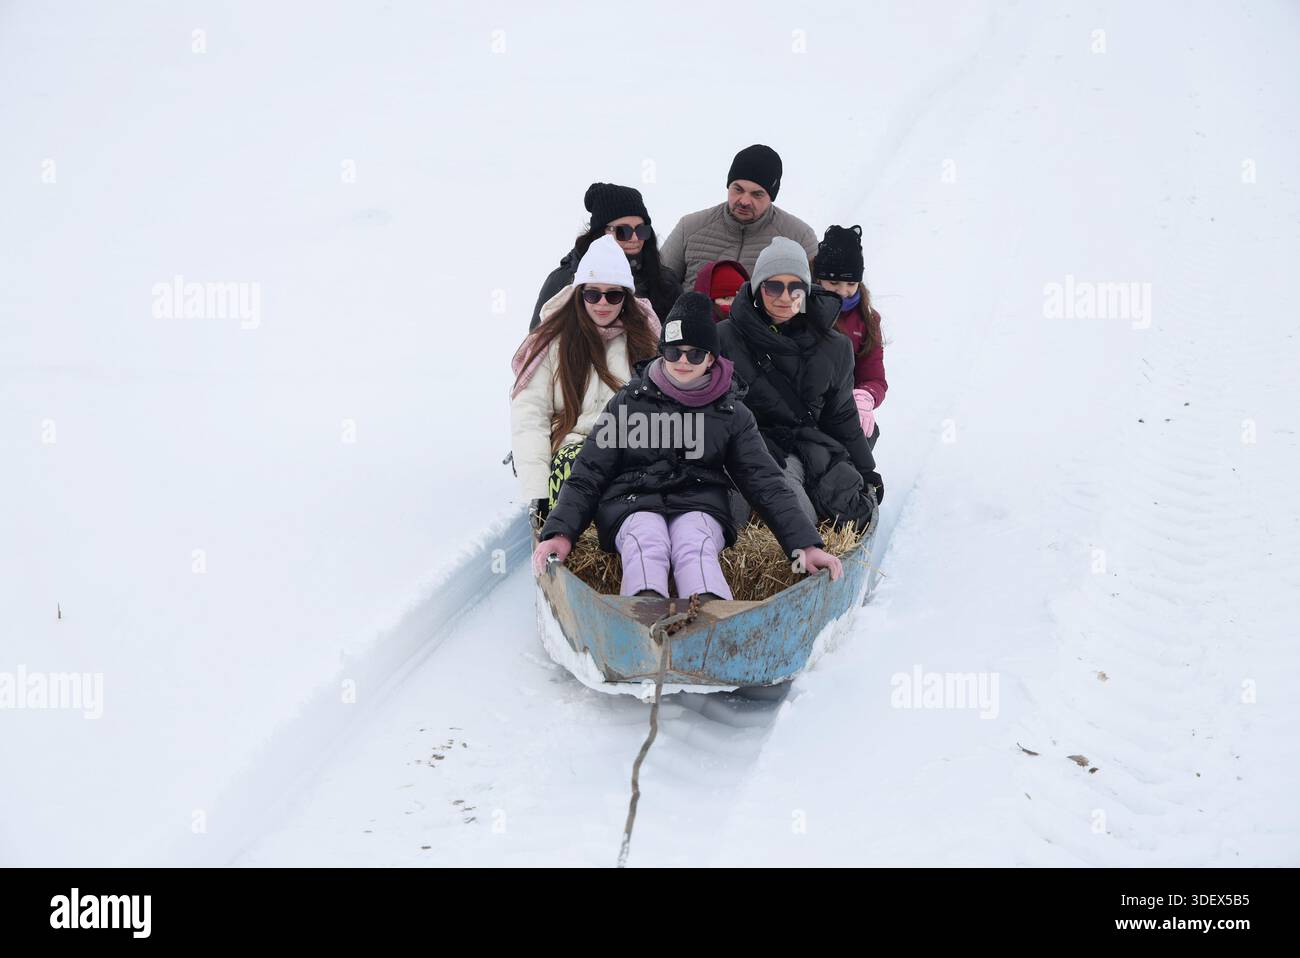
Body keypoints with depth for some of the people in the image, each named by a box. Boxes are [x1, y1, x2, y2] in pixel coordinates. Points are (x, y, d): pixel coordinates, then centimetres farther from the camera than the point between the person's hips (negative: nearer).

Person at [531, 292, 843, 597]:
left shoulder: (731, 413, 13)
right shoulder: (629, 401, 11)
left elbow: (766, 483, 9)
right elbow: (586, 477, 8)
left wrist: (806, 544, -6)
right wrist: (561, 531, -11)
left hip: (701, 506, 0)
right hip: (633, 504, 0)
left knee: (694, 547, -35)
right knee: (647, 545, -35)